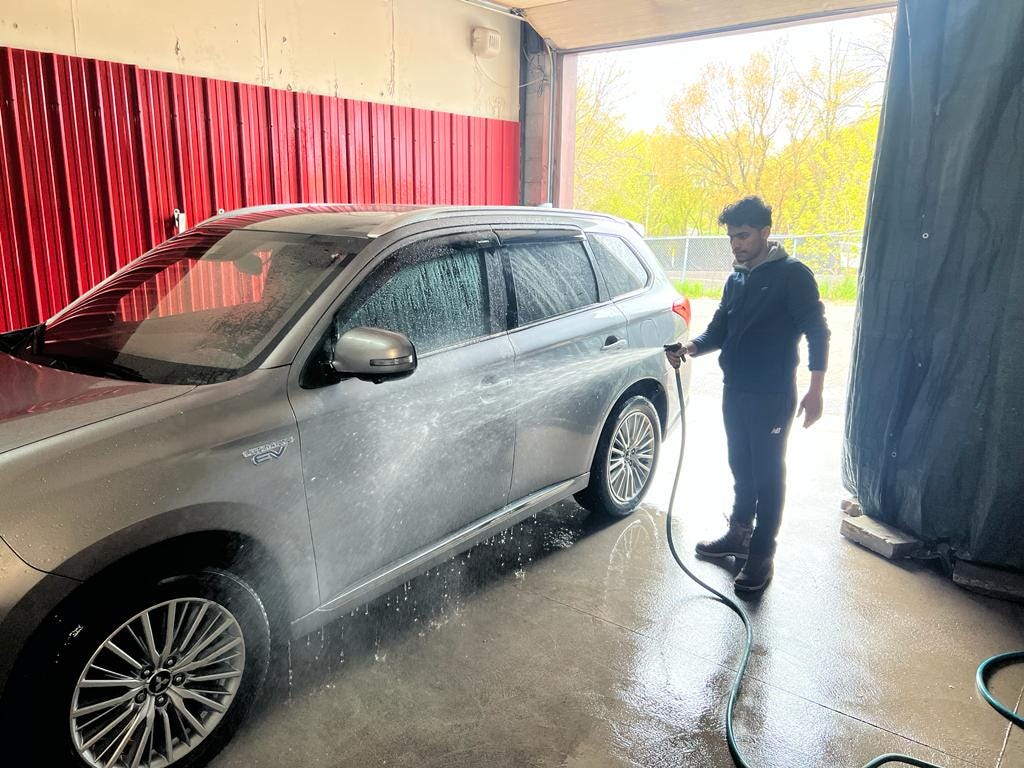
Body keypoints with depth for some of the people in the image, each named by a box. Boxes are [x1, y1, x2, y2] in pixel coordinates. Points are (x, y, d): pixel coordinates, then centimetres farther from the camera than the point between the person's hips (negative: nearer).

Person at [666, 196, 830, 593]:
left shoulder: (792, 275, -8)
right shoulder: (736, 279, 13)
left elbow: (817, 332, -12)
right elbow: (719, 331, 15)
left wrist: (815, 389, -19)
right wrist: (690, 347, -6)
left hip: (773, 395, -7)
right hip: (734, 391, 7)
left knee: (768, 474, 0)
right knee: (741, 467, 17)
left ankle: (762, 555, 9)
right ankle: (739, 534, 32)